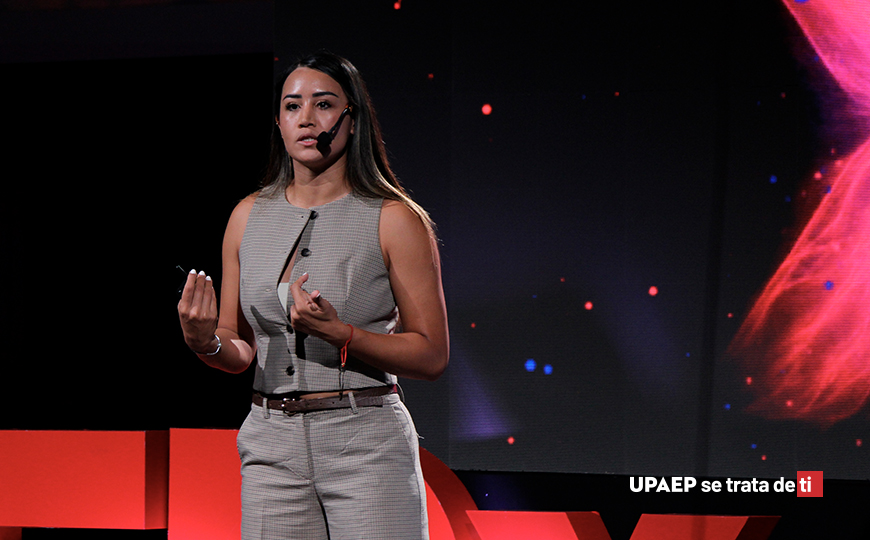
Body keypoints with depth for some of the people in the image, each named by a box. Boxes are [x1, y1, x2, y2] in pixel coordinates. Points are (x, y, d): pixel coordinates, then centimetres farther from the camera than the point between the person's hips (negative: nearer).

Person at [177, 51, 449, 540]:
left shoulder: (395, 220, -4)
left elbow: (432, 356, -6)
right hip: (274, 445, 3)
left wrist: (337, 333, -18)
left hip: (367, 444, -3)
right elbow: (240, 351, 13)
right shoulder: (250, 216, 8)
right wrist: (206, 342, -10)